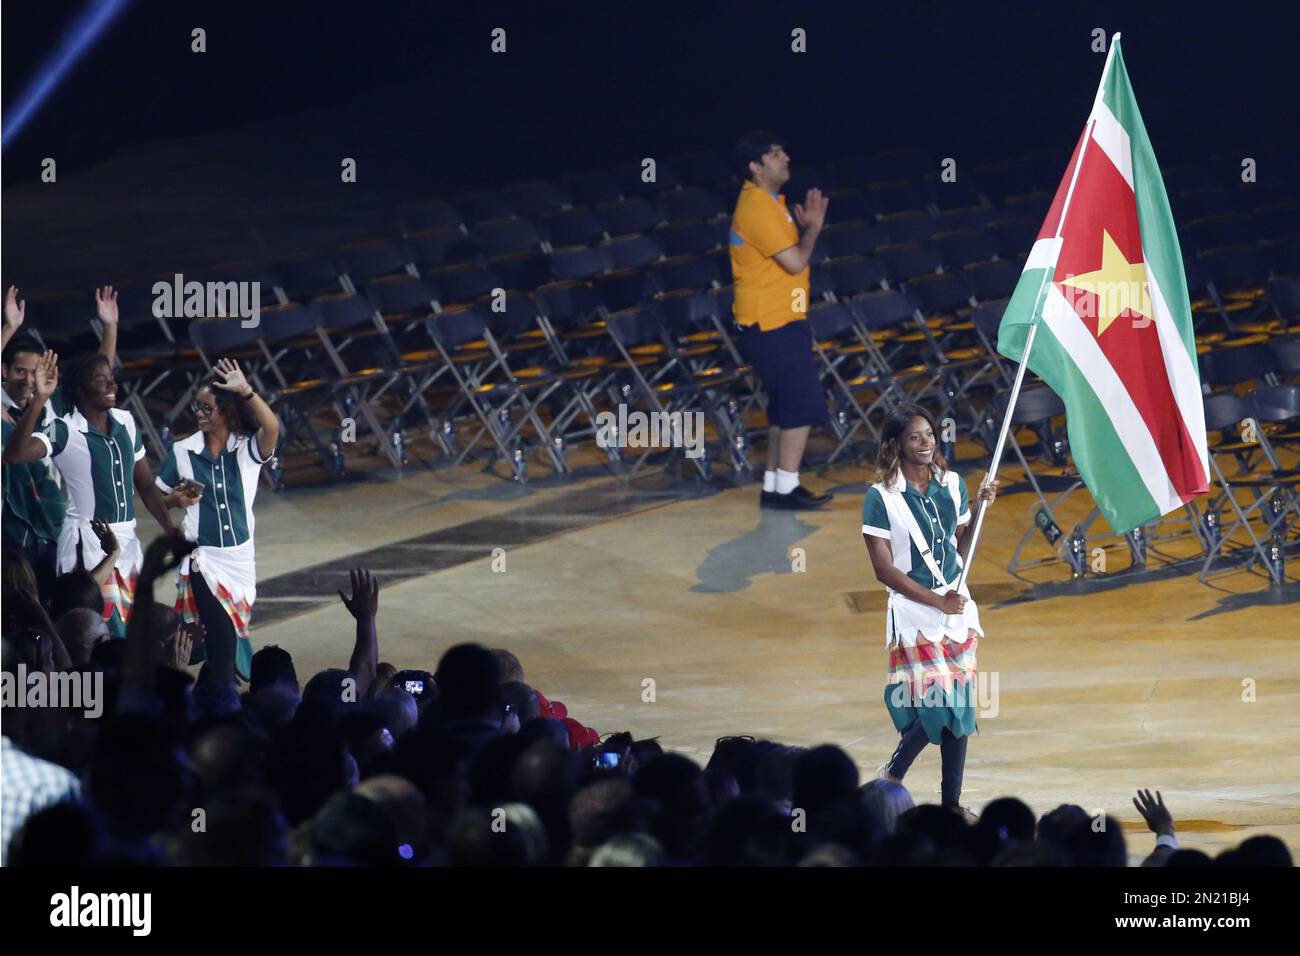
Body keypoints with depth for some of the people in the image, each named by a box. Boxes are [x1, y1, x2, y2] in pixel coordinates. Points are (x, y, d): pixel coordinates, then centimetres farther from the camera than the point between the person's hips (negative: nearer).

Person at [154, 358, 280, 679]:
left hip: (240, 559, 2)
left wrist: (245, 390, -34)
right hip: (202, 560, -2)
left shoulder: (248, 449, -4)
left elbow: (272, 428, -26)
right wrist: (178, 498, -16)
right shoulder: (182, 452, -3)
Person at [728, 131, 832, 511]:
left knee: (785, 408, 14)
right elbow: (795, 261, -21)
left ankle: (774, 486, 19)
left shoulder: (766, 202, 15)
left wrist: (808, 226, 7)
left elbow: (789, 257, 20)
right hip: (774, 326, -10)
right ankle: (786, 488, -6)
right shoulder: (759, 208, -18)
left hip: (773, 324, 10)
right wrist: (813, 227, -5)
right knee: (804, 405, -9)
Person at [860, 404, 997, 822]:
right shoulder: (881, 497, -10)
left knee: (959, 708, 6)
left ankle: (952, 802, 16)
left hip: (958, 610, 5)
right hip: (913, 615, -5)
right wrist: (936, 601, -13)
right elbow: (885, 570, -11)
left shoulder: (953, 486, 5)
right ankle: (892, 775, 14)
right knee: (935, 706, -12)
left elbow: (962, 552, 10)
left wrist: (978, 510, -3)